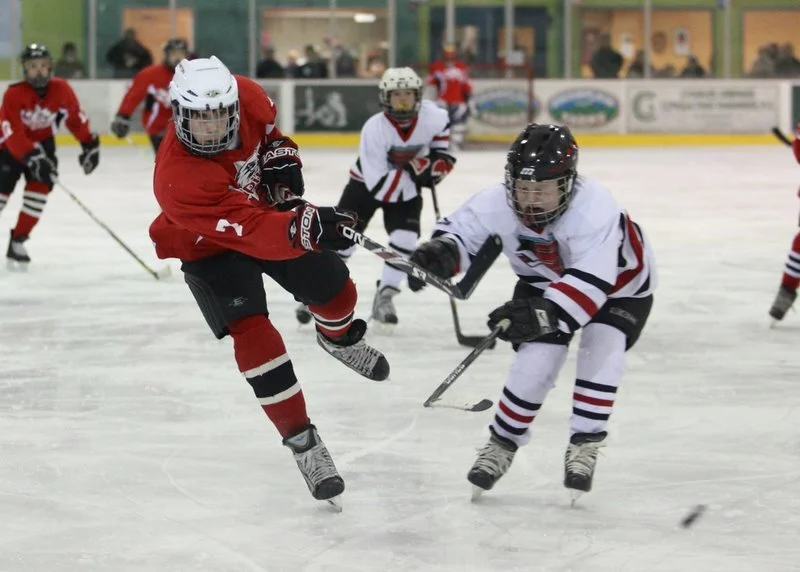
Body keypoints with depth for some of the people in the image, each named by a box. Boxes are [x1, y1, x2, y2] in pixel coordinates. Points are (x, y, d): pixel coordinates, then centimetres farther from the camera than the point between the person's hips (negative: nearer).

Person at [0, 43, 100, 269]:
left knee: (40, 186, -14)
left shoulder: (61, 90, -15)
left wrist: (90, 145, 2)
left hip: (42, 143, 3)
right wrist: (33, 158, -38)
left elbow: (76, 118, 0)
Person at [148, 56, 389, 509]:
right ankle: (304, 443, -9)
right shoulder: (177, 179, -42)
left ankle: (340, 338, 53)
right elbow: (248, 230, -49)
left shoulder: (246, 96, -26)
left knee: (334, 290, 13)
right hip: (210, 248, -5)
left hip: (266, 207, 5)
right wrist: (306, 228, -64)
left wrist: (283, 159, -14)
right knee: (253, 334, -20)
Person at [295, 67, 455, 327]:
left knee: (405, 239, -17)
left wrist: (440, 157, -7)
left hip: (408, 185, 3)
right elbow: (379, 186, -35)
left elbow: (442, 127, 7)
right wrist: (415, 172, -38)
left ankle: (384, 298, -2)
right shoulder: (374, 129, -34)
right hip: (366, 183, -3)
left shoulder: (430, 115, -22)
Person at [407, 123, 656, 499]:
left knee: (601, 354, -22)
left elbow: (592, 281, -48)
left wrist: (544, 313, -60)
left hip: (621, 281, -3)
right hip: (545, 281, 3)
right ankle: (501, 444, 9)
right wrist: (440, 251, -38)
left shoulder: (594, 209, -42)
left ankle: (584, 446, -6)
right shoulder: (499, 203, -29)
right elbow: (462, 229, -14)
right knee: (537, 360, -10)